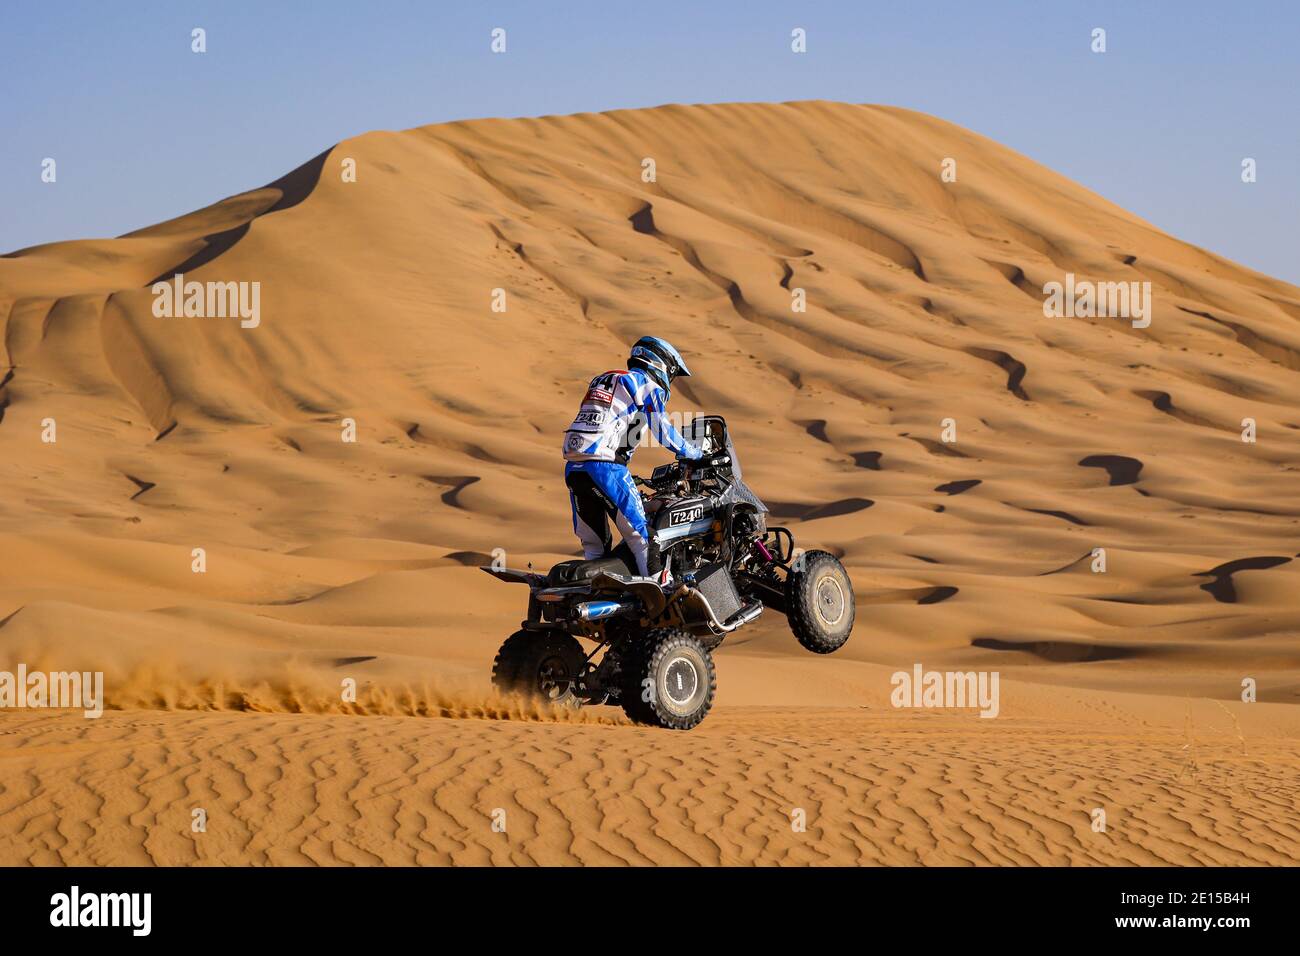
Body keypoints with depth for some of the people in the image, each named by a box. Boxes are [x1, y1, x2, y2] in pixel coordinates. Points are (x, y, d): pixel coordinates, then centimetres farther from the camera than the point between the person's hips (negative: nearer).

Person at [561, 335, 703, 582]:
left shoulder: (602, 380, 28)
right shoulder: (646, 385, 4)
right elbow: (664, 432, 0)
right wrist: (696, 455, 13)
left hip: (573, 466, 8)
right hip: (605, 465, -8)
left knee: (593, 546, 14)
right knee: (641, 534, -4)